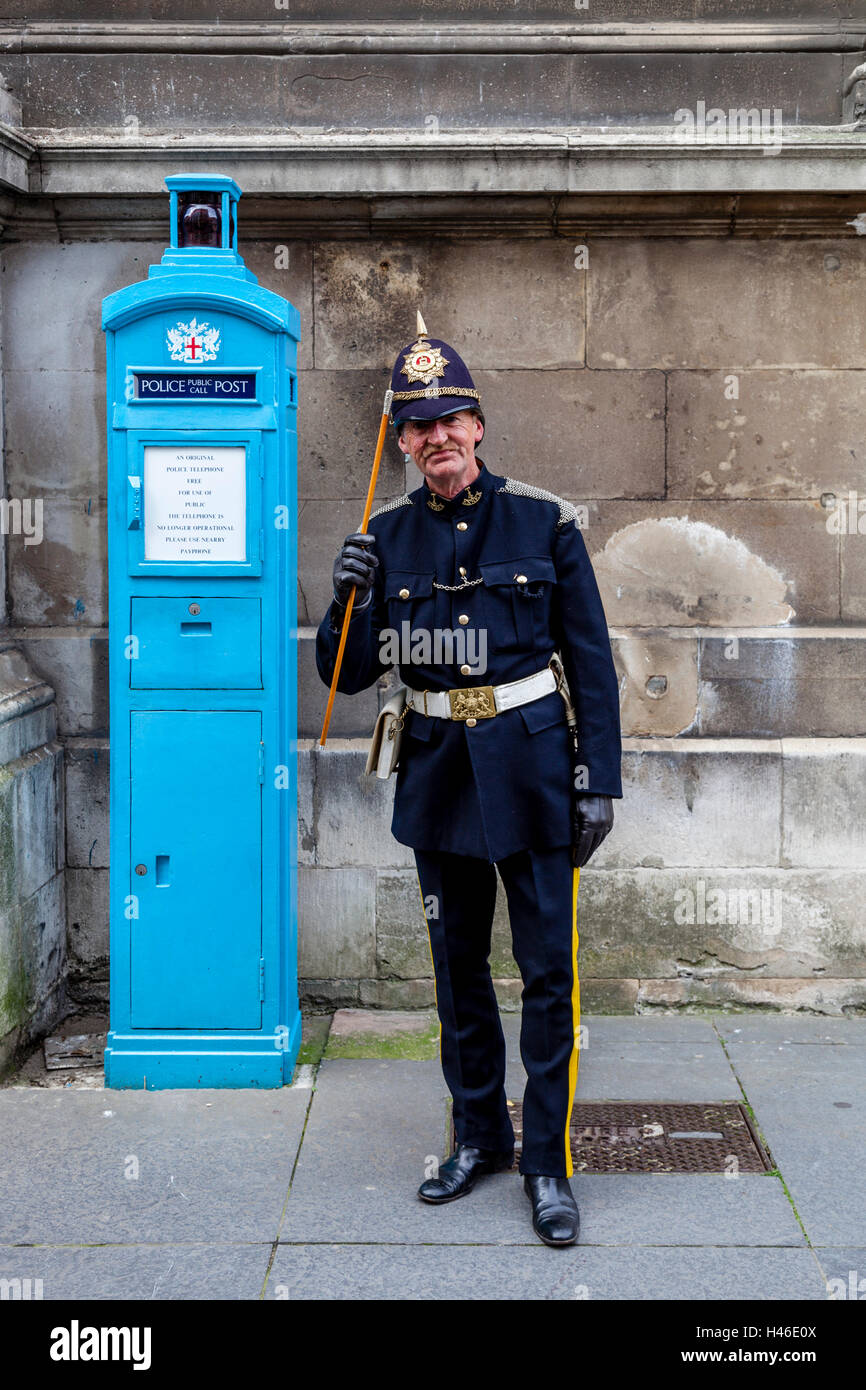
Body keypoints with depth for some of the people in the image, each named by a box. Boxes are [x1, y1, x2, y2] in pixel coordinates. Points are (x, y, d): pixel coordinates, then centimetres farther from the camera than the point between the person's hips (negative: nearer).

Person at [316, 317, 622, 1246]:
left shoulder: (543, 522, -4)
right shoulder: (387, 535, 2)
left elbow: (591, 659, -1)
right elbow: (347, 675, 4)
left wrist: (599, 782, -5)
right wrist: (349, 601, -16)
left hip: (529, 766, -2)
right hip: (437, 772, 3)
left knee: (547, 969, 1)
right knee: (458, 967, 13)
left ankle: (546, 1162, 13)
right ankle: (478, 1137, 30)